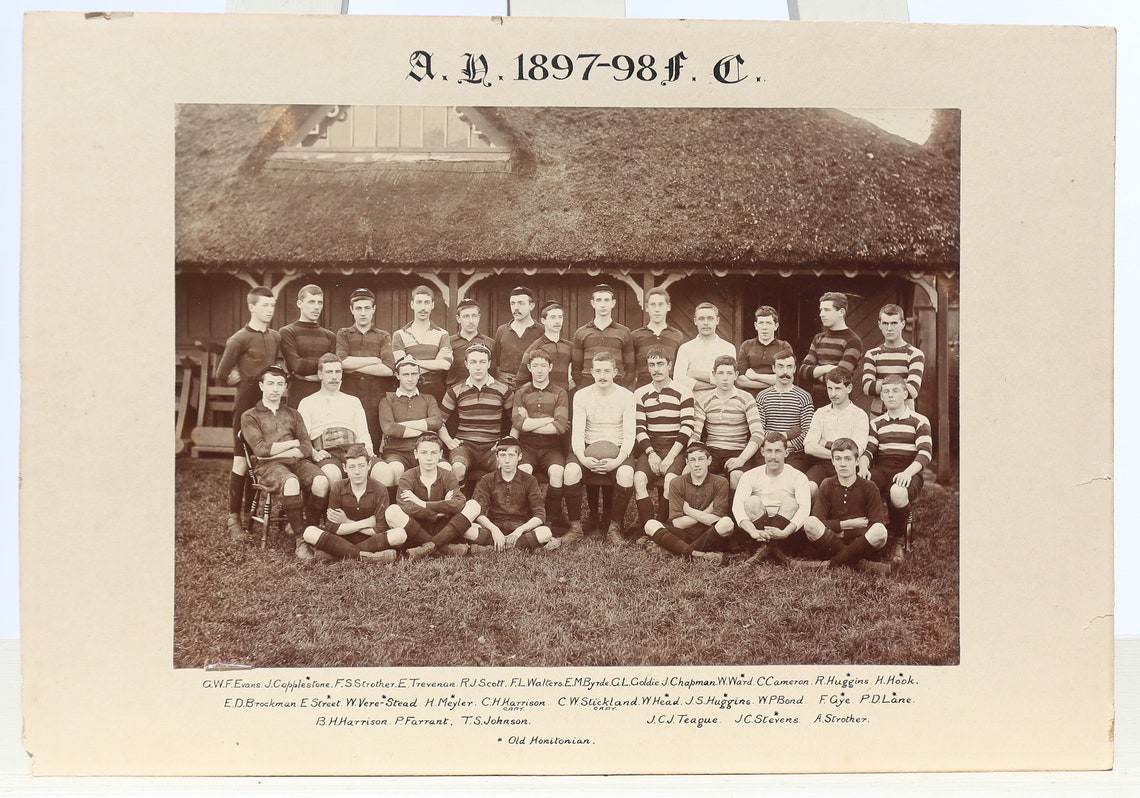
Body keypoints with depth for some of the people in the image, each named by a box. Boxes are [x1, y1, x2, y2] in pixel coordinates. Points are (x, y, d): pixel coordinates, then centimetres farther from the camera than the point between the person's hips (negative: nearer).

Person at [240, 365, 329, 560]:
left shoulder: (293, 414, 26)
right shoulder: (250, 416, 14)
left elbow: (307, 449, 11)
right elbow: (260, 449, -3)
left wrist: (275, 452, -4)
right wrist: (294, 443, 3)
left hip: (297, 461, 4)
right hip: (268, 465, -4)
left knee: (321, 481, -30)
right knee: (291, 482, -38)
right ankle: (300, 540, -30)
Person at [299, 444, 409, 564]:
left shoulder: (379, 490, -8)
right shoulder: (337, 489, -5)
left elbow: (381, 530, -13)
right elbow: (331, 528, -10)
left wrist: (347, 523, -10)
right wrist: (365, 523, -14)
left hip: (370, 540, -1)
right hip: (342, 540, 1)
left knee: (400, 534, -30)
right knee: (310, 533, -26)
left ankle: (345, 554, -26)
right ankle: (366, 556, -32)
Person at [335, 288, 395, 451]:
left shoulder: (383, 337, 14)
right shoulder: (343, 334, 15)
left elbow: (388, 369, -4)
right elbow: (342, 361, -6)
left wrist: (354, 366, -4)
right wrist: (375, 360, -4)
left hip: (376, 400, 0)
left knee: (374, 446, -4)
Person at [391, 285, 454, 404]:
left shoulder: (442, 335, 10)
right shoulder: (400, 335, 8)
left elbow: (446, 364, -6)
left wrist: (415, 361, -7)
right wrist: (435, 364, -6)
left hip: (437, 394, 1)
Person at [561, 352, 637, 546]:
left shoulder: (626, 396, 0)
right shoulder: (581, 395, 3)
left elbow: (629, 435, -6)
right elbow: (577, 432, -4)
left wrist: (618, 460, -24)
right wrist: (583, 458, -24)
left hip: (617, 450, -1)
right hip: (588, 449, 1)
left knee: (626, 473, -34)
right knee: (571, 470, -31)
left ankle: (615, 528, -17)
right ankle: (576, 527, -16)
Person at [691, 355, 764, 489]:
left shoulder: (746, 399, 2)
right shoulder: (703, 400, 8)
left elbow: (758, 433, -7)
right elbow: (694, 434, 2)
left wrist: (741, 459, -20)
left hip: (737, 451, -1)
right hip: (711, 450, 1)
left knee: (737, 476, -34)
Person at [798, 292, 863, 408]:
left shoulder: (852, 341, -6)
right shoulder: (818, 338, 15)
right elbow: (803, 371, 6)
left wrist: (816, 373, -2)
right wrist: (825, 369, -12)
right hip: (814, 402, 6)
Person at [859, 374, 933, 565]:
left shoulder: (919, 421, 8)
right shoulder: (876, 423, 23)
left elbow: (925, 453, -6)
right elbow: (868, 450, 11)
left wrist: (908, 472, -24)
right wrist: (863, 467, -13)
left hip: (908, 473, -3)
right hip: (881, 471, 3)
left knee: (898, 492, -41)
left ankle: (898, 540, -11)